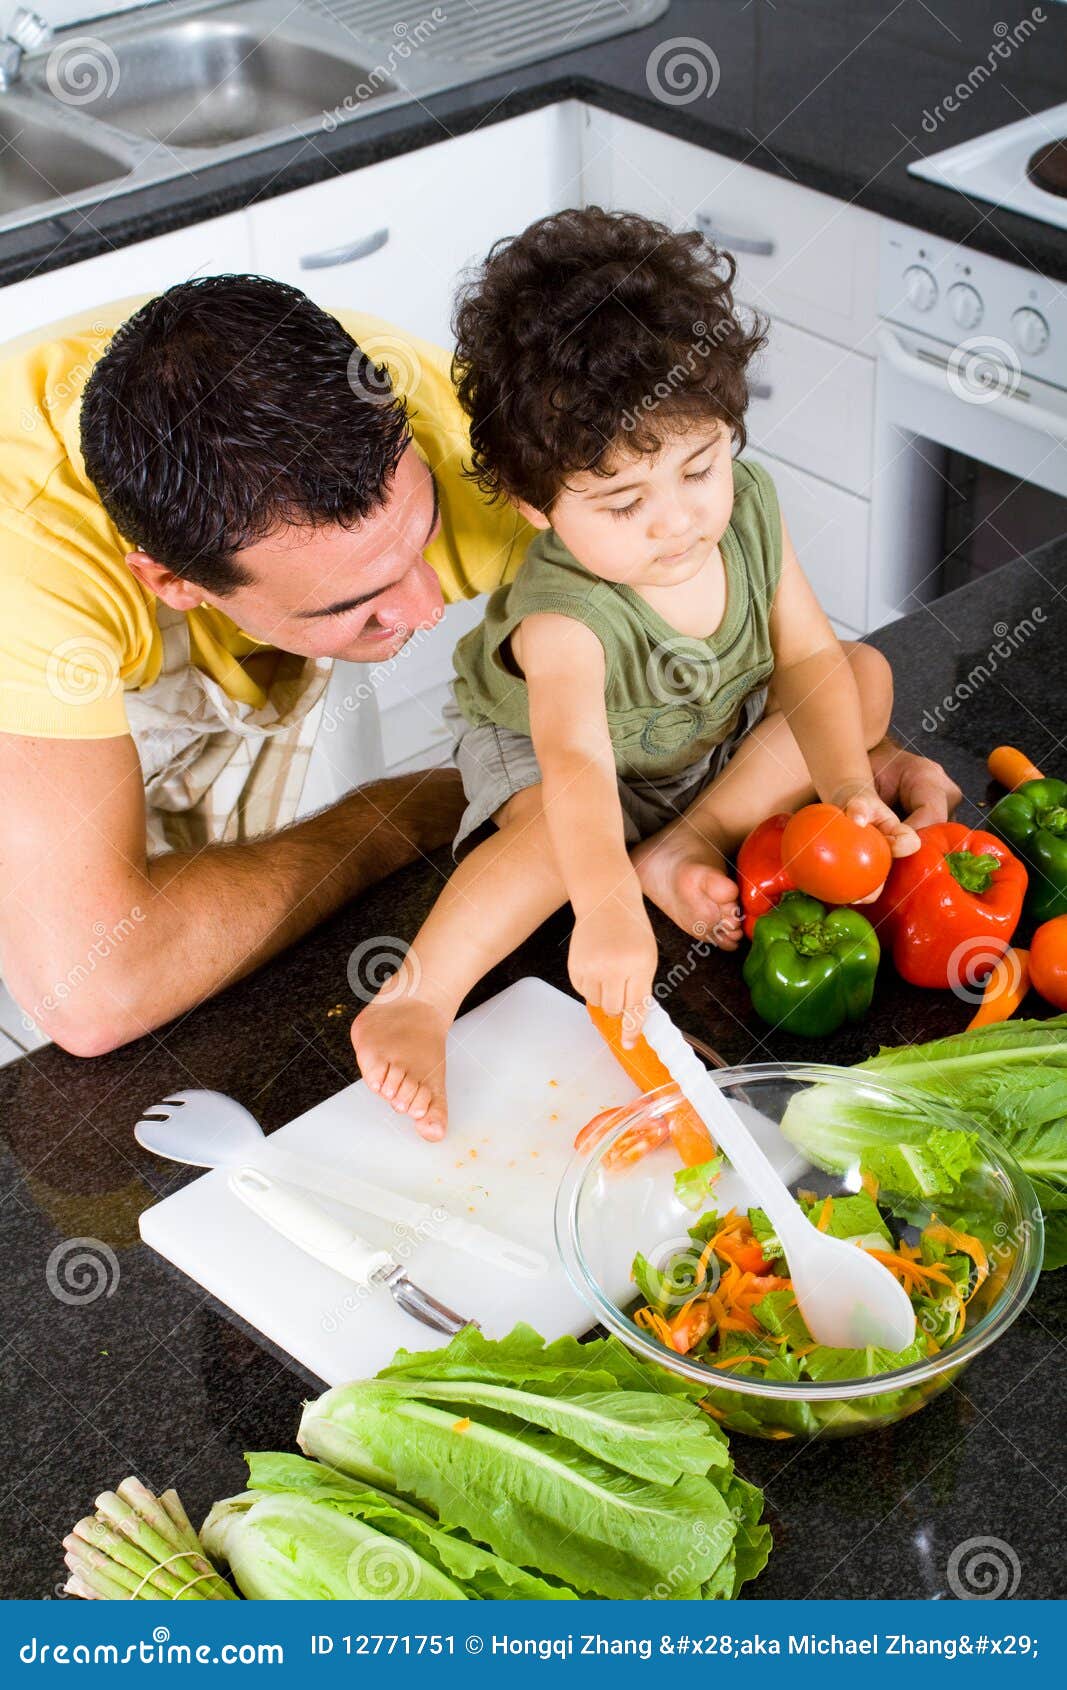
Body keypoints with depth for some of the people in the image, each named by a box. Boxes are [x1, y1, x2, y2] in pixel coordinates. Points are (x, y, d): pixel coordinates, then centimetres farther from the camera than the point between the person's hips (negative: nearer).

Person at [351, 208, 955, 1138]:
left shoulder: (748, 504, -21)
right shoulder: (563, 614, -38)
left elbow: (810, 661, -14)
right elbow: (576, 761, -54)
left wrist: (848, 786, -31)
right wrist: (606, 907, -70)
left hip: (717, 731, 7)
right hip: (545, 749, -6)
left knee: (867, 678, -9)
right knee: (559, 832, -37)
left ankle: (686, 847, -15)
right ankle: (413, 1000, -38)